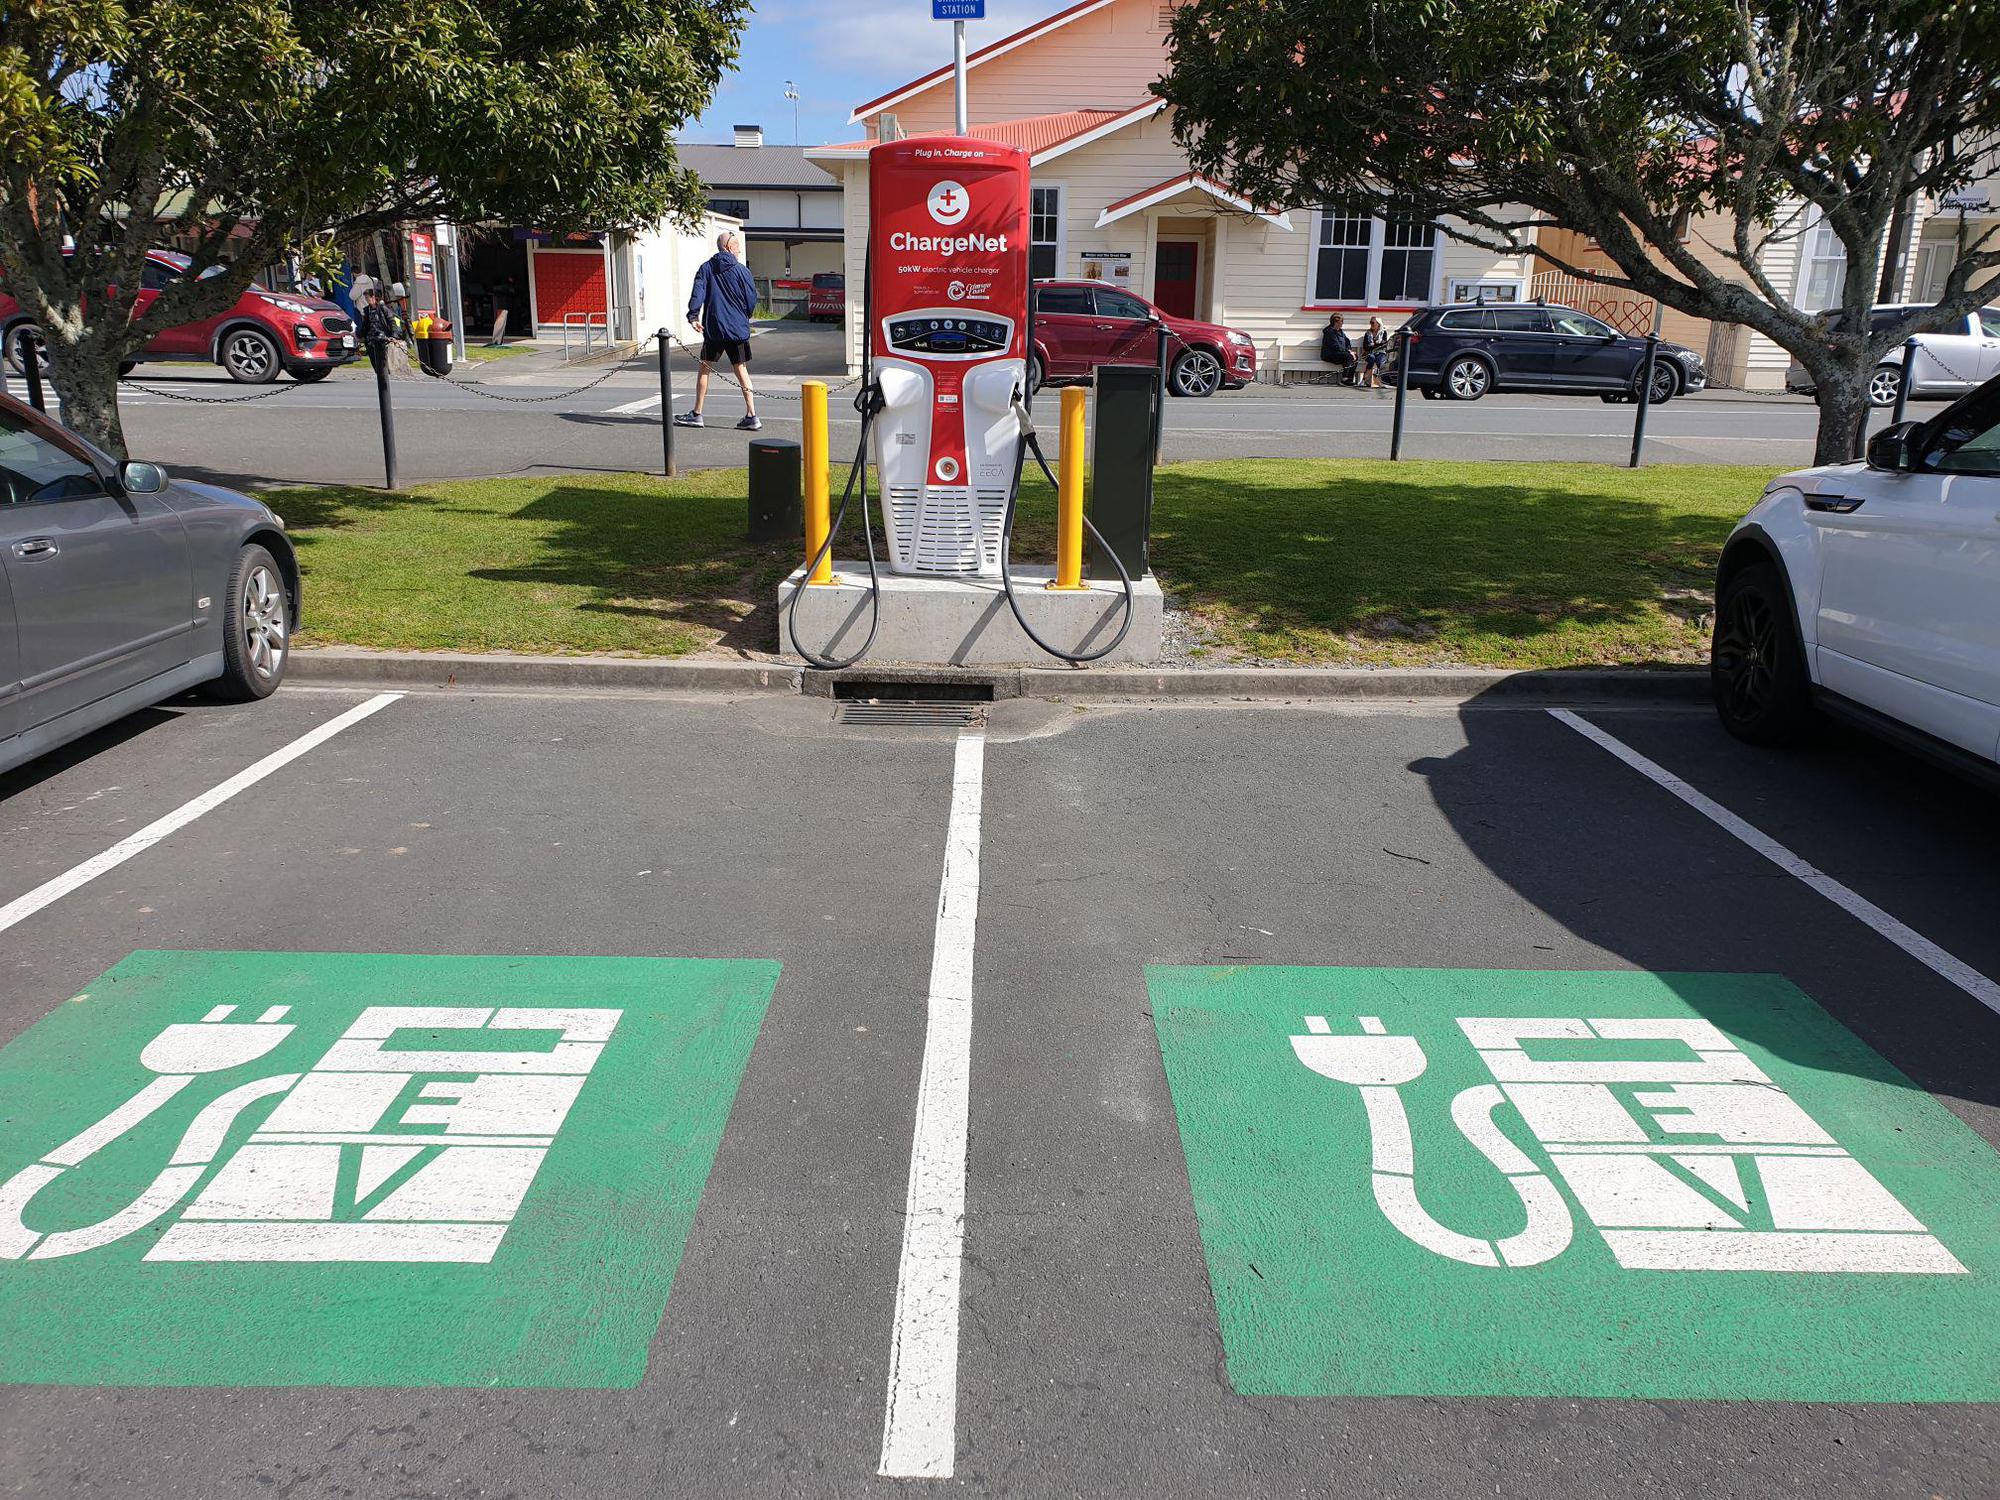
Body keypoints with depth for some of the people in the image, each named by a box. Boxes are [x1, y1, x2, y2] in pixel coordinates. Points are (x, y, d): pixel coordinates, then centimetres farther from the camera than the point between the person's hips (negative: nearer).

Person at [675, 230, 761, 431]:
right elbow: (752, 299, 0)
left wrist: (693, 316, -15)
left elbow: (697, 293, -9)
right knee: (741, 370, 2)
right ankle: (751, 416, -5)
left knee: (704, 368, 12)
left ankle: (697, 414, 15)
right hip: (737, 329, -1)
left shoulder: (706, 269, 4)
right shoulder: (741, 270, -2)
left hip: (712, 329, 1)